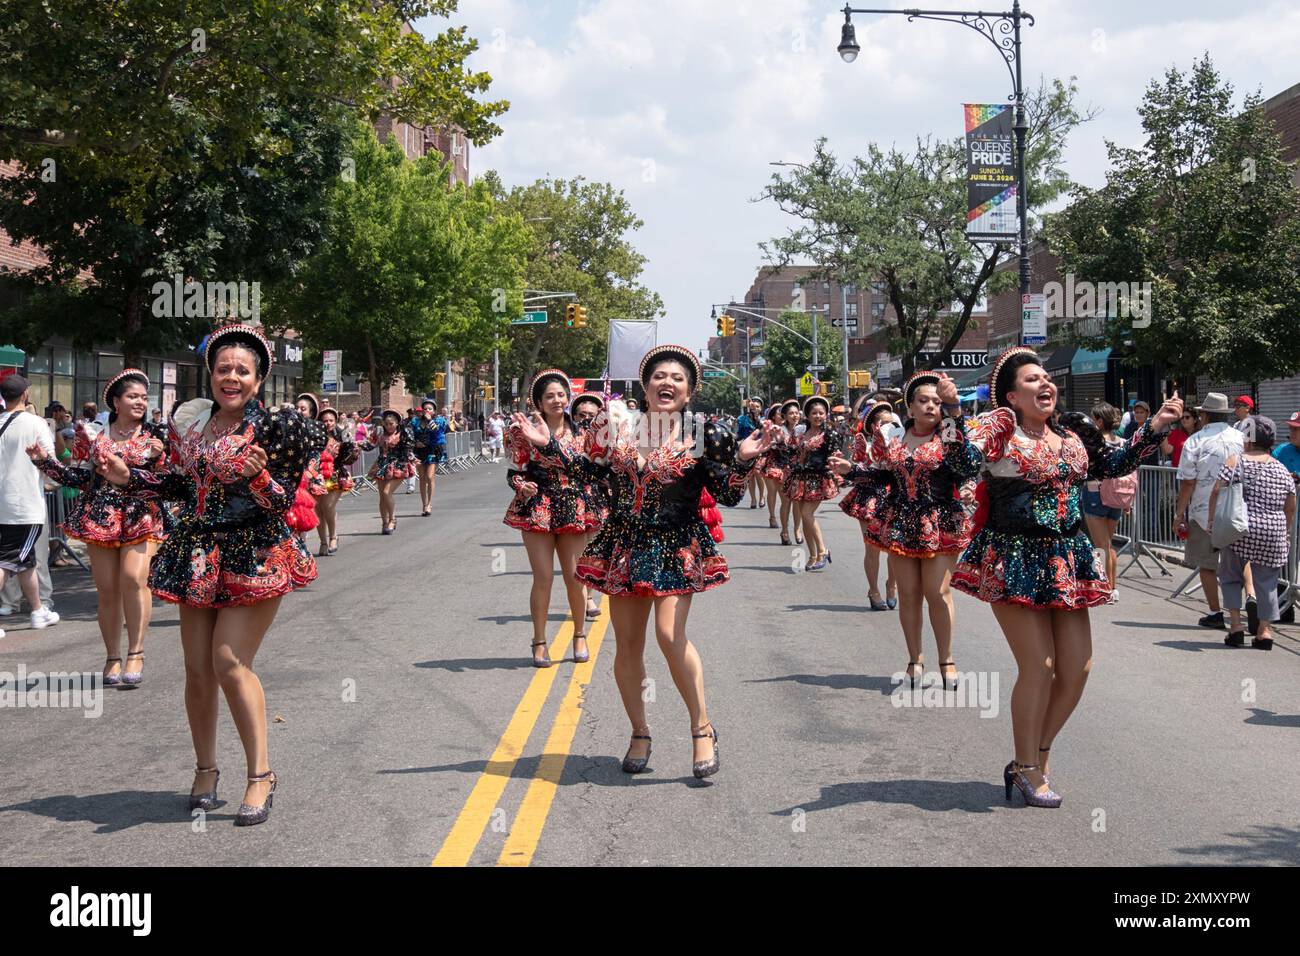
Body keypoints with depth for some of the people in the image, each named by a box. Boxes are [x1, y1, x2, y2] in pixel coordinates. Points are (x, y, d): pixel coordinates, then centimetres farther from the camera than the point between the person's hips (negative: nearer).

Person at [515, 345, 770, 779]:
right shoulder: (616, 424, 2)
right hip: (623, 544, 3)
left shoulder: (703, 435, -4)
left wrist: (742, 459, -18)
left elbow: (729, 496, -3)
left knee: (671, 634, -17)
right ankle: (639, 734, 23)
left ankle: (702, 729, 0)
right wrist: (548, 445, -1)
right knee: (627, 643, 7)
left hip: (677, 547, -3)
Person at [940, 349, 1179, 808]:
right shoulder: (1000, 426, -8)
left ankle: (1034, 757, 23)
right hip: (1015, 560, -7)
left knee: (1077, 669, 5)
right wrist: (951, 411, -37)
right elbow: (961, 452, -24)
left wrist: (1155, 425, 15)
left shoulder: (1071, 438, 12)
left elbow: (1115, 464, 21)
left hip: (1067, 561, 7)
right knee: (1038, 667, -7)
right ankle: (1028, 769, 12)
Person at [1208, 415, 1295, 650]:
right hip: (1273, 534, 3)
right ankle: (1265, 630, 8)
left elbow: (1216, 491, -10)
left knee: (1231, 577, 13)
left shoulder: (1236, 461, -3)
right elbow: (1290, 507, 11)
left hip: (1240, 531, -3)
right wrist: (1286, 533, 21)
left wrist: (1212, 520, -2)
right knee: (1266, 581, 11)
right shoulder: (1282, 469, 9)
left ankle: (1235, 626, 6)